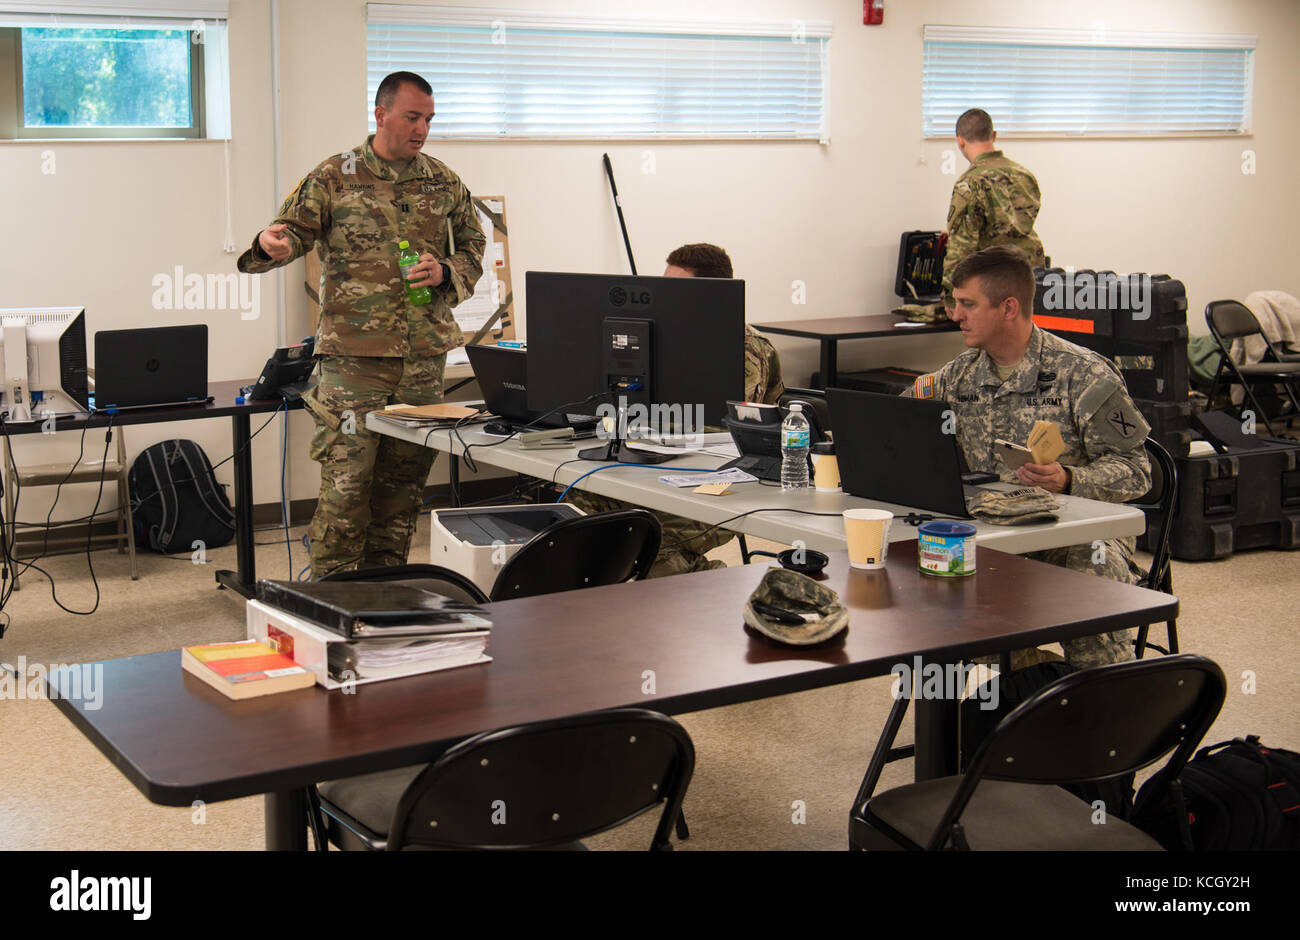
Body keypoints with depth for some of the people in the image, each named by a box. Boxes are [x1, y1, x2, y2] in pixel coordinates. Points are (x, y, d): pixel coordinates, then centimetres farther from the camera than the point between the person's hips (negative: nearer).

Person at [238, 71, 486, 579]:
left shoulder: (444, 183, 12)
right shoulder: (334, 178, 1)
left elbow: (473, 246, 19)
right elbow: (296, 227, -3)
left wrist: (445, 272, -2)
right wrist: (273, 244, -27)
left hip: (424, 356, 4)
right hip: (355, 355, -4)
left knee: (403, 481, 11)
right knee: (346, 482, -7)